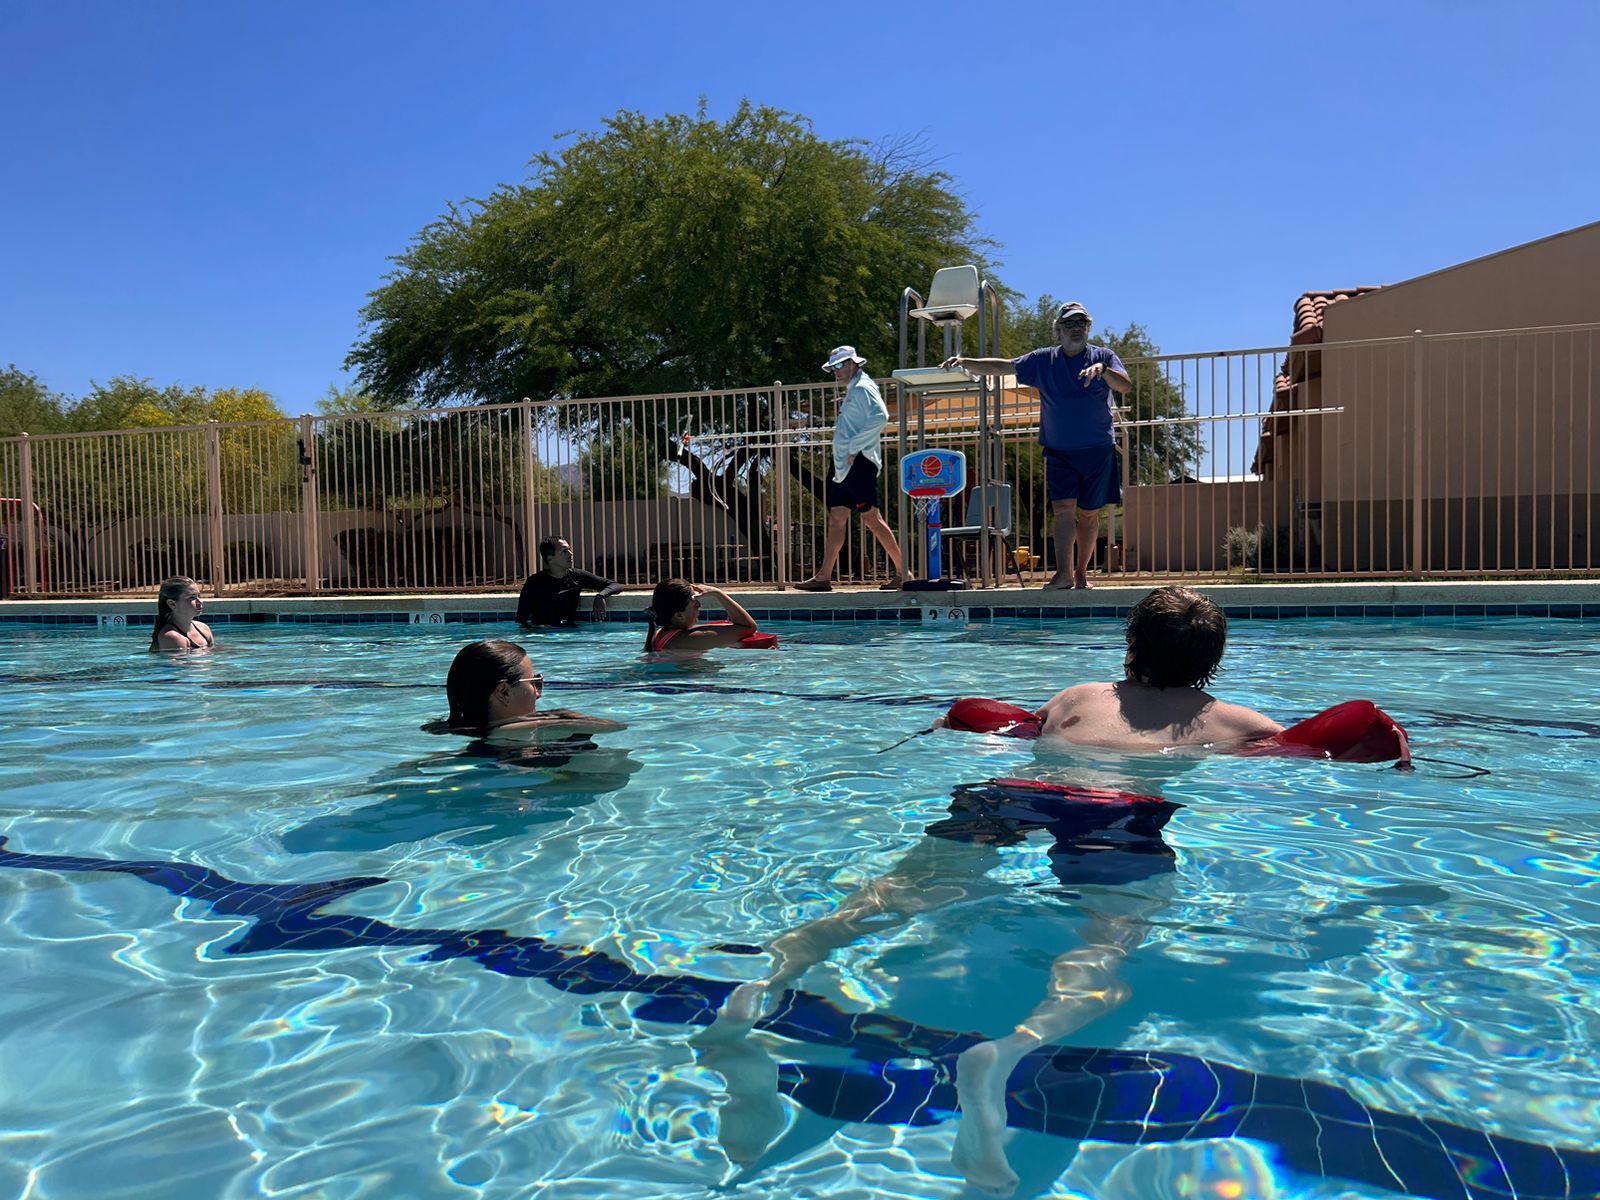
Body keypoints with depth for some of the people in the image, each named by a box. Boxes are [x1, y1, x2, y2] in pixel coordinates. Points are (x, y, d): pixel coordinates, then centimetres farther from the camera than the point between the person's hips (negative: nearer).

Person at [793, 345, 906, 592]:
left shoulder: (862, 388, -8)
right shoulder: (852, 390, 21)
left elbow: (880, 416, -24)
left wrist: (854, 446, -22)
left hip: (858, 463, -10)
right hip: (844, 465, 10)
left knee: (872, 518, -9)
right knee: (836, 519, 7)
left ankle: (902, 572, -4)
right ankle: (823, 577, 8)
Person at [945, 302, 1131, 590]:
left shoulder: (1103, 356, 4)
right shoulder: (1042, 360, 7)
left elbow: (1126, 387, -10)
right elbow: (1002, 366, 5)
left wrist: (1102, 370, -29)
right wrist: (966, 362, -7)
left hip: (1097, 449, 0)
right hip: (1058, 450, 0)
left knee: (1089, 513, 4)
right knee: (1064, 508, -12)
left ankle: (1081, 573, 14)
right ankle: (1063, 574, -15)